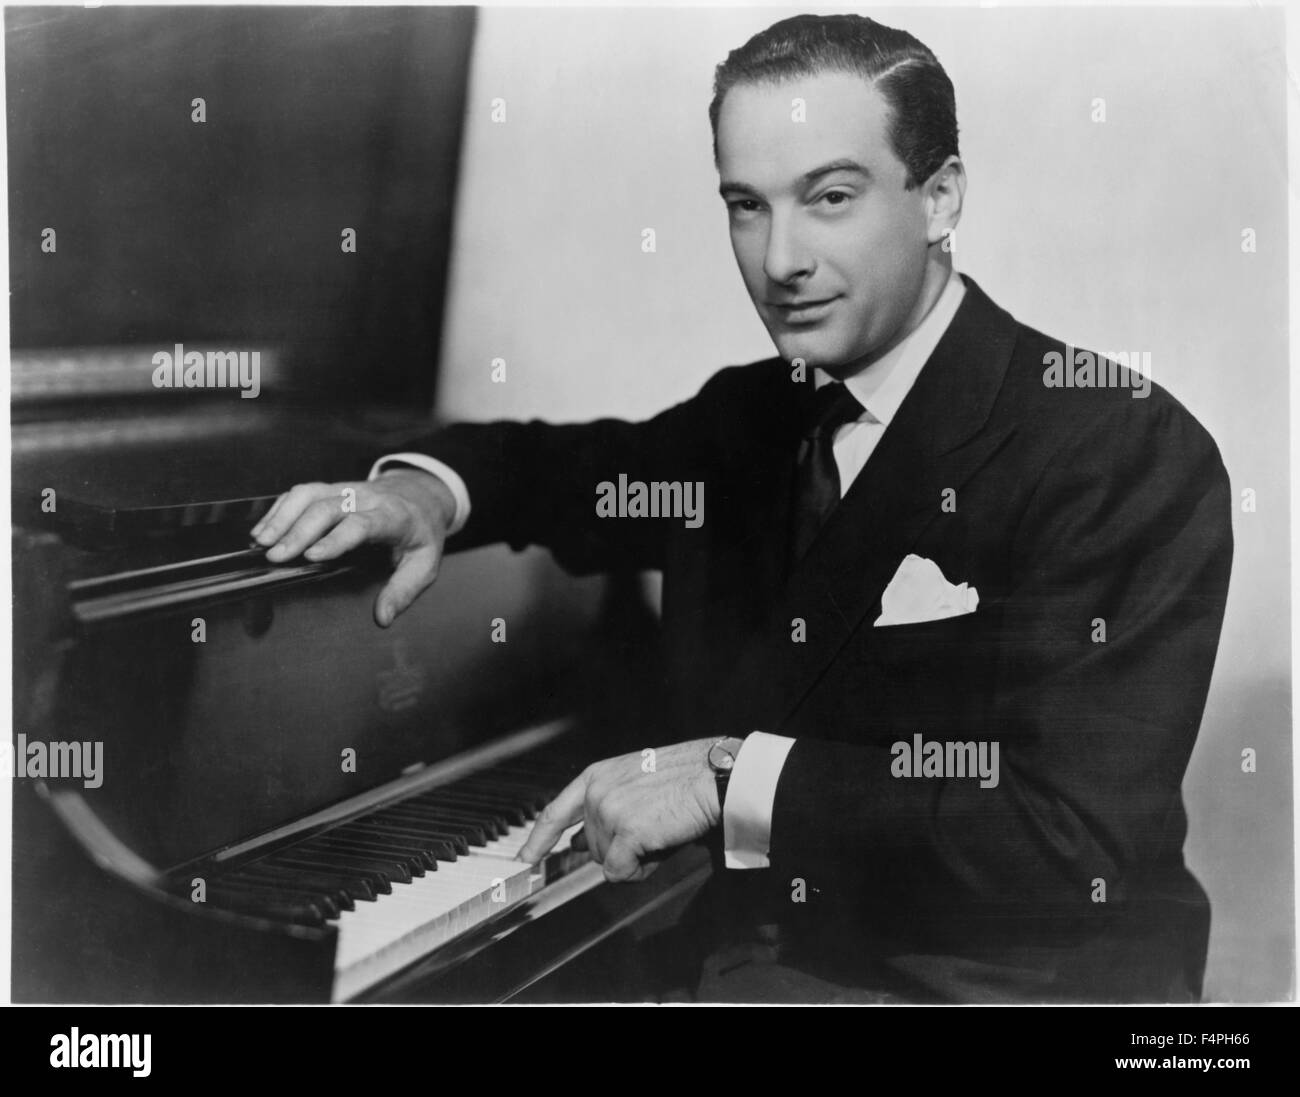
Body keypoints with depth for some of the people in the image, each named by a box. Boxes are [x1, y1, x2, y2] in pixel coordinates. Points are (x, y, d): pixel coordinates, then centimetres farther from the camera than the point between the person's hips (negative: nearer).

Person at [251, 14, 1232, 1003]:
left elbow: (1080, 831, -21)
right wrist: (427, 488, -1)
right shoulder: (748, 419, 4)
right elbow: (574, 464, 22)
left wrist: (738, 779, -18)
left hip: (1015, 977, -4)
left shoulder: (1133, 453, -14)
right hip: (758, 966, 4)